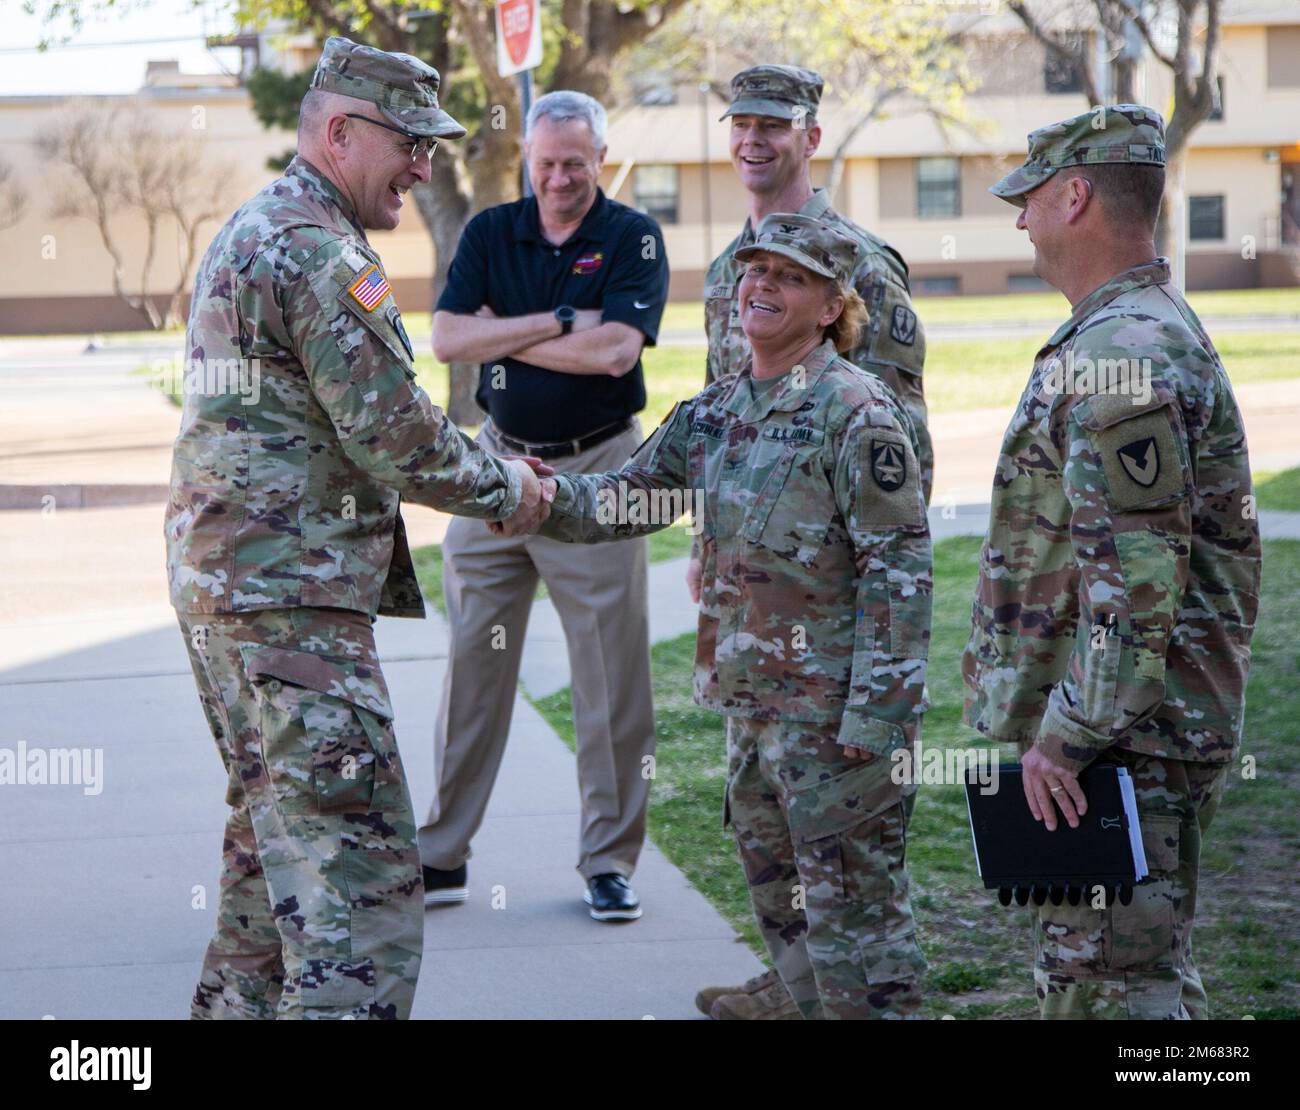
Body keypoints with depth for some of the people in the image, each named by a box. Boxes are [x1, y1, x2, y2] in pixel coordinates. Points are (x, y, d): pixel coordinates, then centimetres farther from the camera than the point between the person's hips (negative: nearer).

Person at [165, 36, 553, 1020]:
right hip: (291, 594, -11)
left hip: (217, 579, 11)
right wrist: (504, 489, -1)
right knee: (359, 864, -12)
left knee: (275, 829, 21)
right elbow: (395, 435, -18)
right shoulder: (319, 254, -15)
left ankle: (240, 1003, 30)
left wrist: (485, 469, 15)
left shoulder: (245, 234, 18)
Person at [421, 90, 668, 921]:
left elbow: (615, 350, -17)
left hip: (597, 469, -3)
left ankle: (610, 862, 10)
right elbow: (448, 339, -6)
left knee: (612, 676, 0)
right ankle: (441, 854, 13)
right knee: (472, 664, 6)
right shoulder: (491, 234, 7)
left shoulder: (633, 238, -3)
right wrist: (561, 320, -13)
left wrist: (502, 336, -9)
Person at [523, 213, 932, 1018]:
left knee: (851, 912, -3)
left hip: (833, 706, -8)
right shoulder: (717, 411, 11)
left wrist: (878, 713, -19)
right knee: (782, 910, 16)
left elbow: (899, 568, -15)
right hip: (749, 701, 8)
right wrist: (549, 496, -9)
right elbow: (628, 496, 13)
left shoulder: (856, 410, -12)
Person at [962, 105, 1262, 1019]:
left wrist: (1065, 734, -22)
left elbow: (1136, 577, -26)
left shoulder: (1119, 357, -20)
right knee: (1083, 968, 18)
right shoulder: (1161, 331, 16)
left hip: (1119, 739, -11)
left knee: (1116, 979, -9)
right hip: (1147, 728, 11)